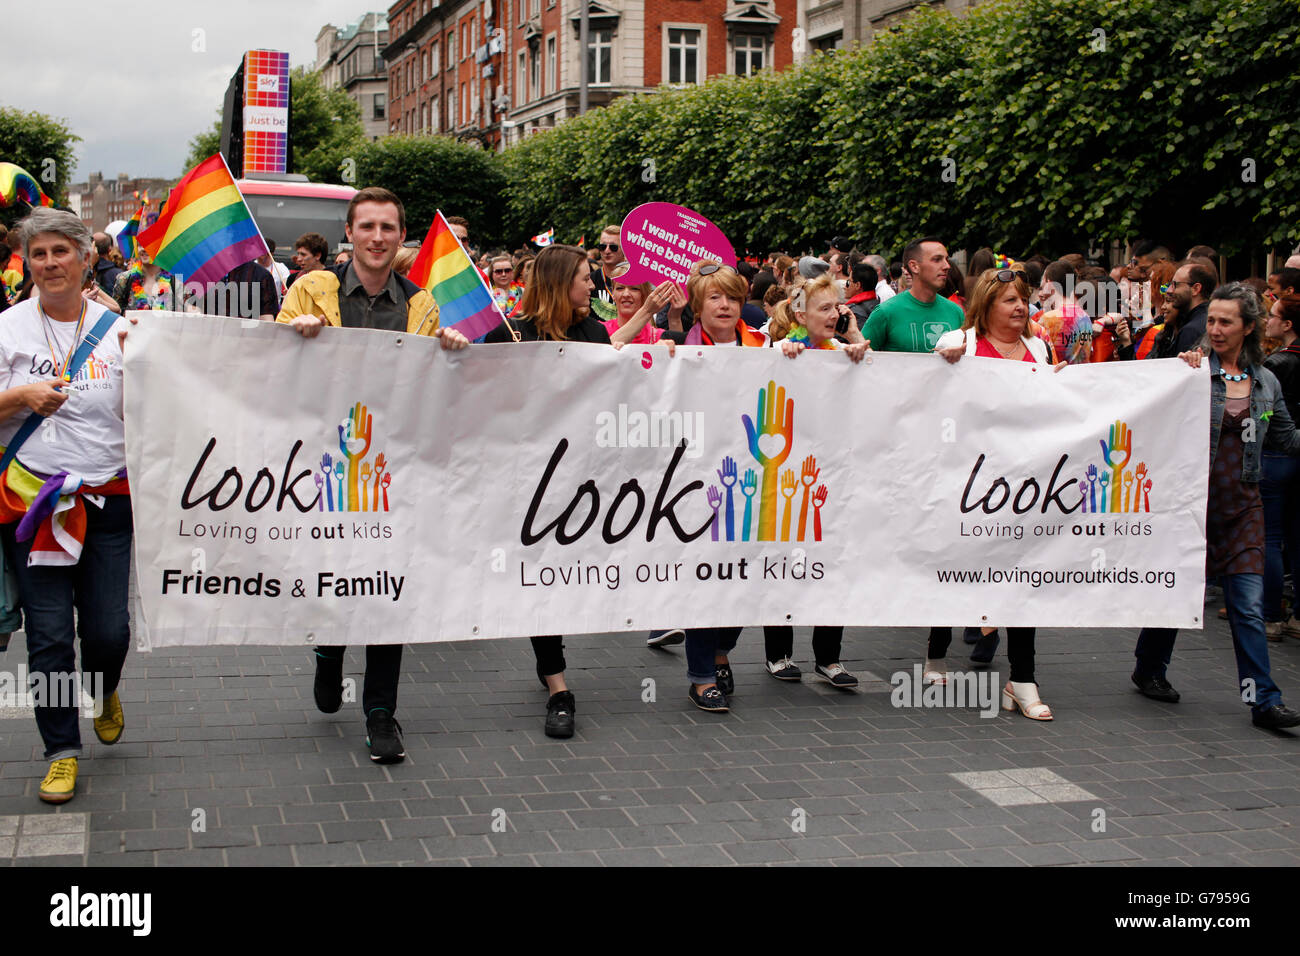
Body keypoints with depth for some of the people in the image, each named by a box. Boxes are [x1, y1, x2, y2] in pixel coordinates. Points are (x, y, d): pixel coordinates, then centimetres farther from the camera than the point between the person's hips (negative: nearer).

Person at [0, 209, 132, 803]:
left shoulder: (118, 328, 4)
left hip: (108, 500, 1)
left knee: (109, 630, 1)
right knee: (48, 633, 0)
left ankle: (104, 691, 36)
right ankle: (62, 750, 15)